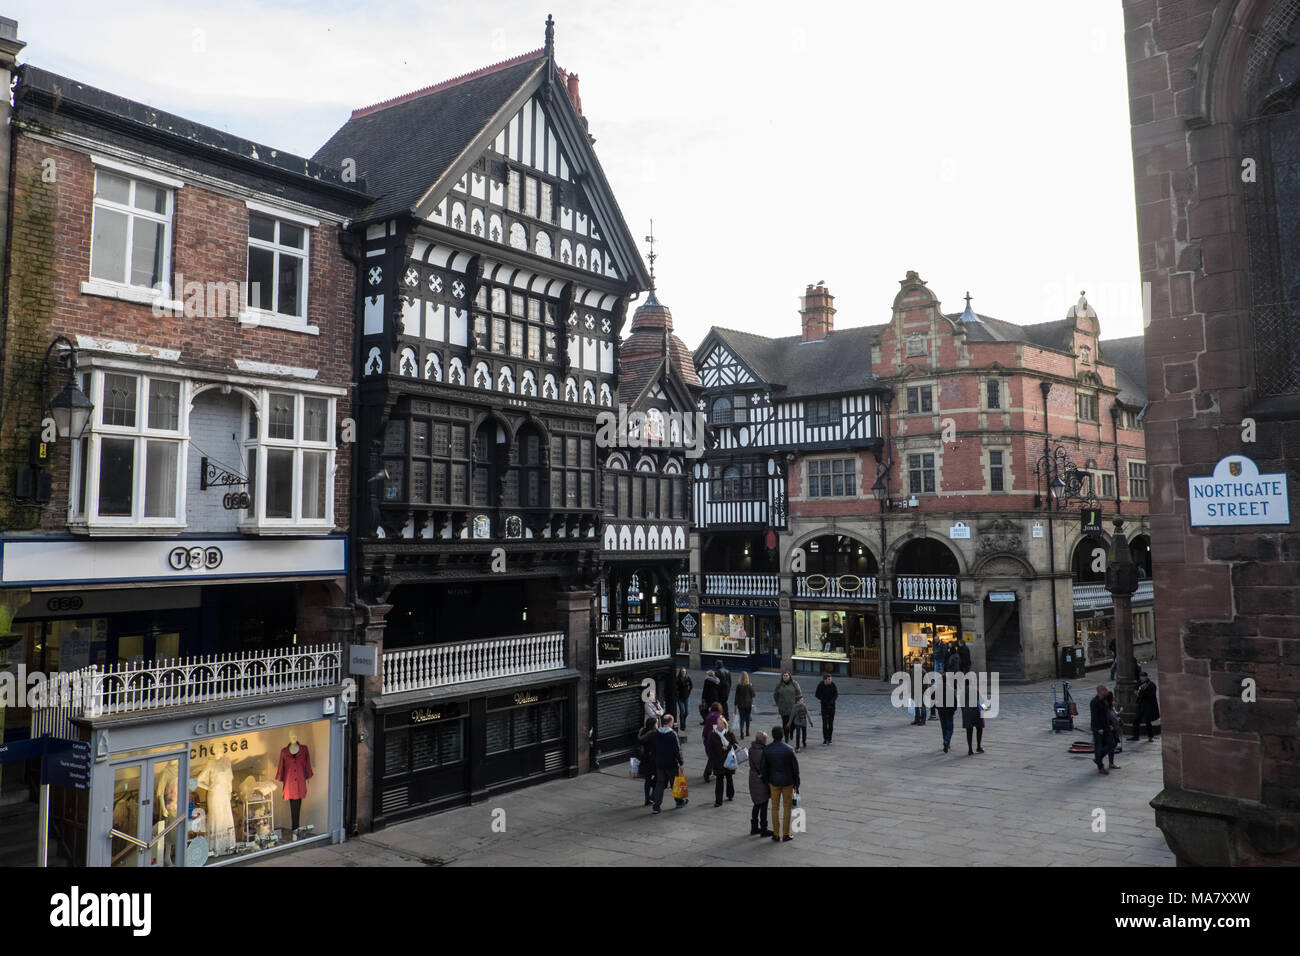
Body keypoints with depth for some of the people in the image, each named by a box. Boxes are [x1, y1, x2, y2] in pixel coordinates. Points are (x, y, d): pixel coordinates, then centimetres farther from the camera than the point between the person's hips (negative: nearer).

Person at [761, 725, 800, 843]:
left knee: (775, 808, 11)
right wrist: (796, 783, 5)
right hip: (787, 782, -1)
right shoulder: (788, 749, -13)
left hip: (773, 782, 2)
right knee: (787, 808, 11)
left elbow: (764, 768, -2)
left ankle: (776, 835, 15)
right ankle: (785, 834, 14)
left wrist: (767, 784, 9)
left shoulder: (767, 750, -7)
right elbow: (795, 767, -7)